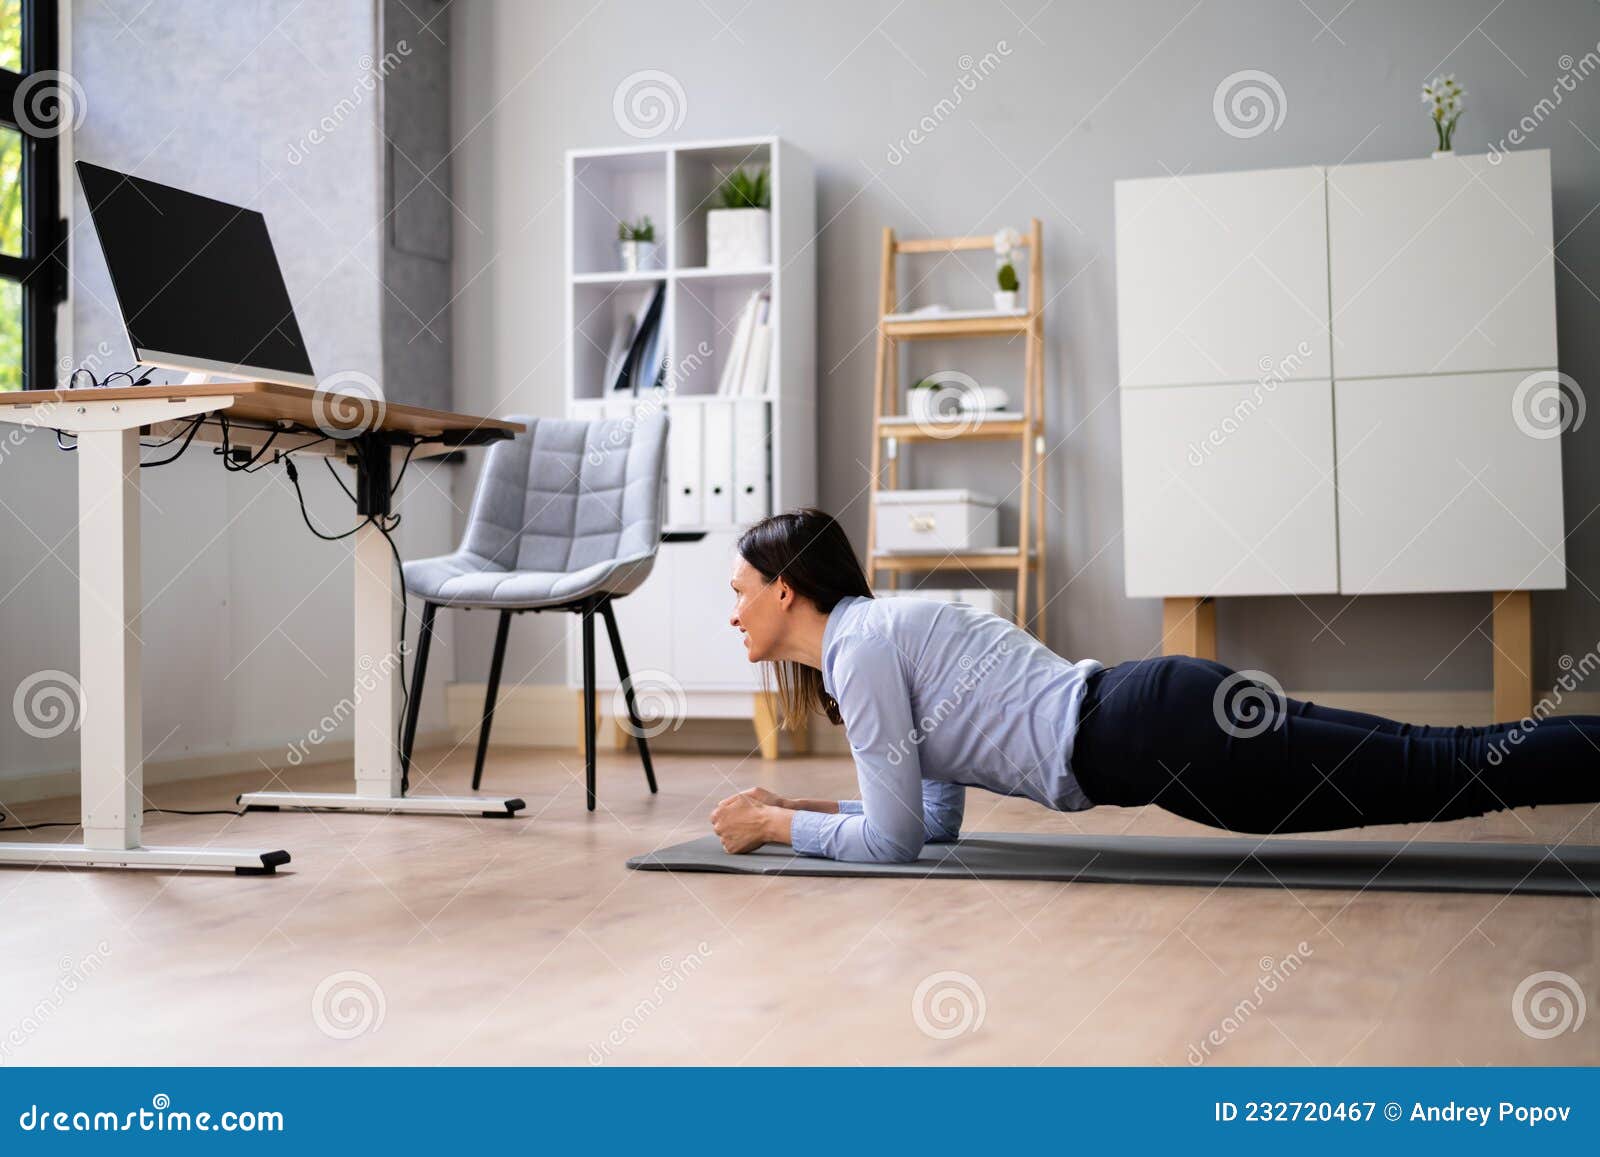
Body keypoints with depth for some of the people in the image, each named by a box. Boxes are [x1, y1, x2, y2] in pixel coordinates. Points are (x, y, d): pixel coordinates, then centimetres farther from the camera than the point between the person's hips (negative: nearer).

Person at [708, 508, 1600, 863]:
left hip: (1152, 738, -8)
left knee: (1459, 775, -8)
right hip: (1159, 719, 8)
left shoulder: (858, 644, -8)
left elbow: (893, 839, -10)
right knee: (1442, 763, 9)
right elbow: (936, 820, 24)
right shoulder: (874, 633, 19)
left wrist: (777, 823, 4)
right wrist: (802, 809, 22)